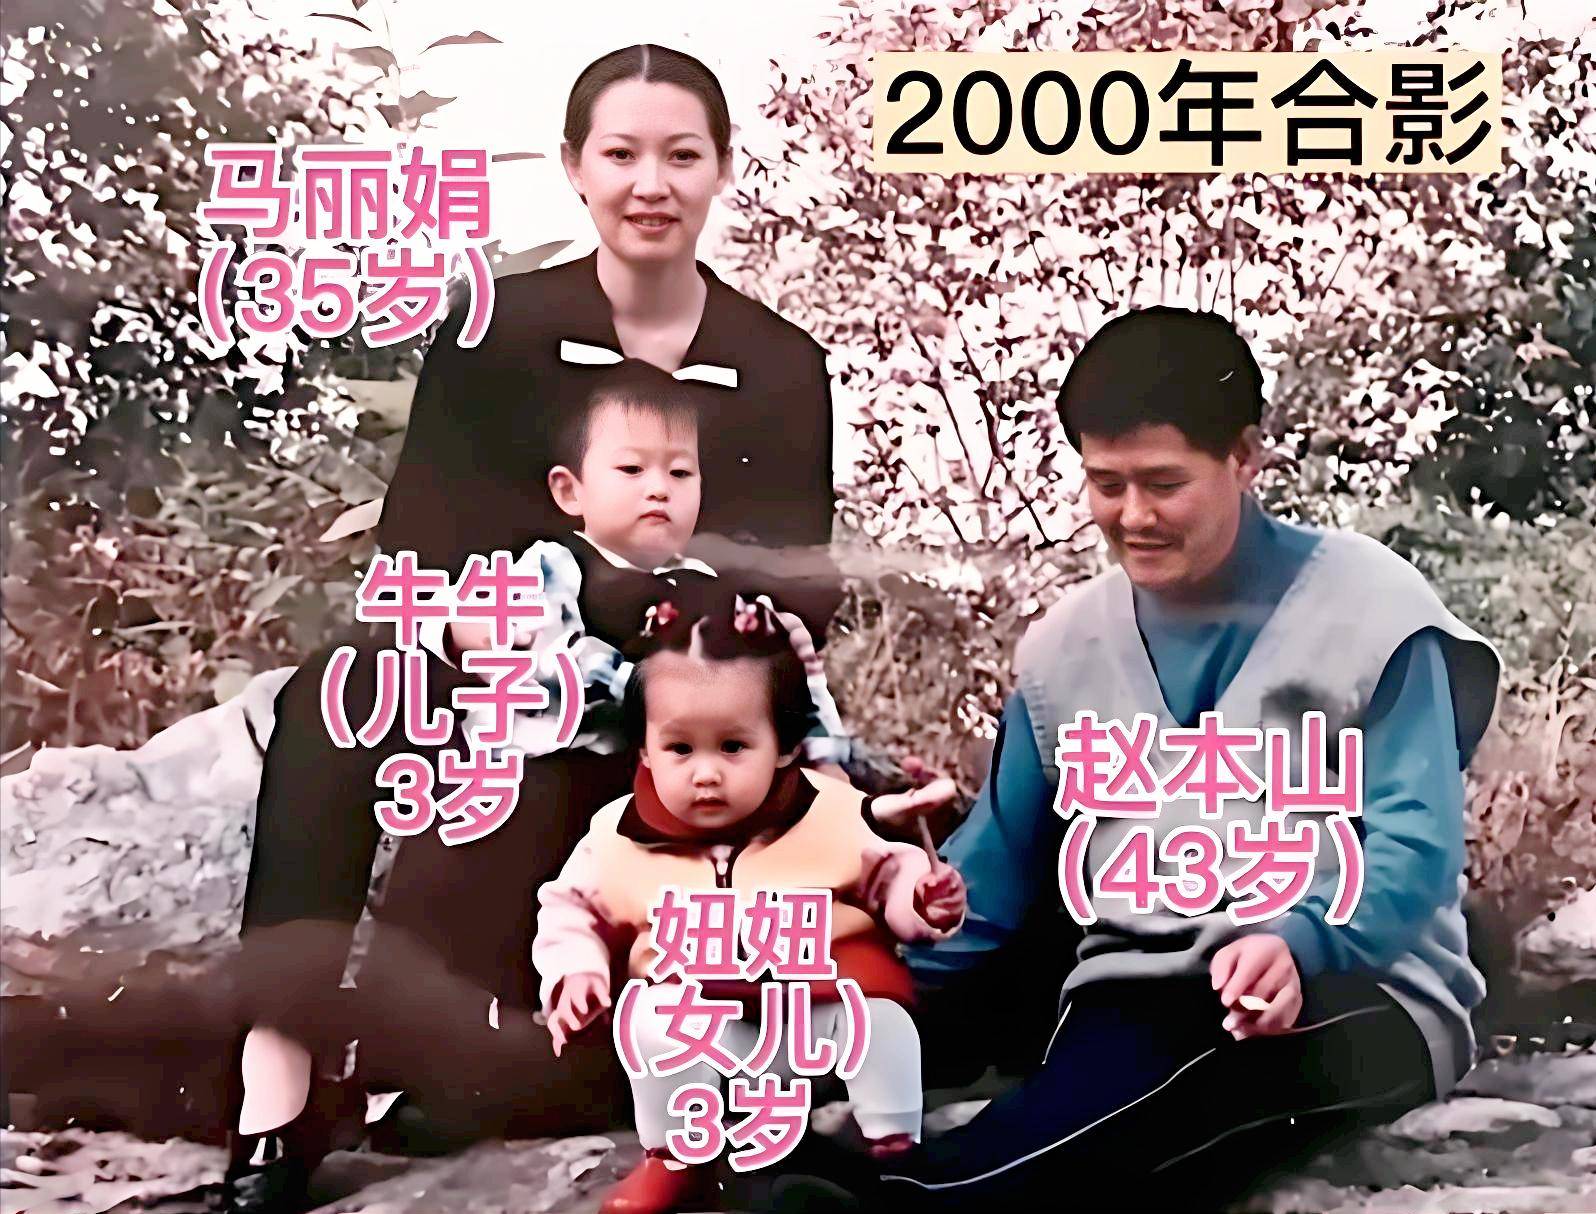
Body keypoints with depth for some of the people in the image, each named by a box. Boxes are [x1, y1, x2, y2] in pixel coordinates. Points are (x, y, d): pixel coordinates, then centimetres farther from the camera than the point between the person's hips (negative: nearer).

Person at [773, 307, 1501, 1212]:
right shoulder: (1067, 641, 10)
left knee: (1203, 1041, -40)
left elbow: (1414, 846, -12)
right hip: (1142, 993, 4)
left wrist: (1297, 945, -33)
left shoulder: (1370, 607, -4)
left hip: (1357, 994, -4)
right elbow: (1000, 858, 15)